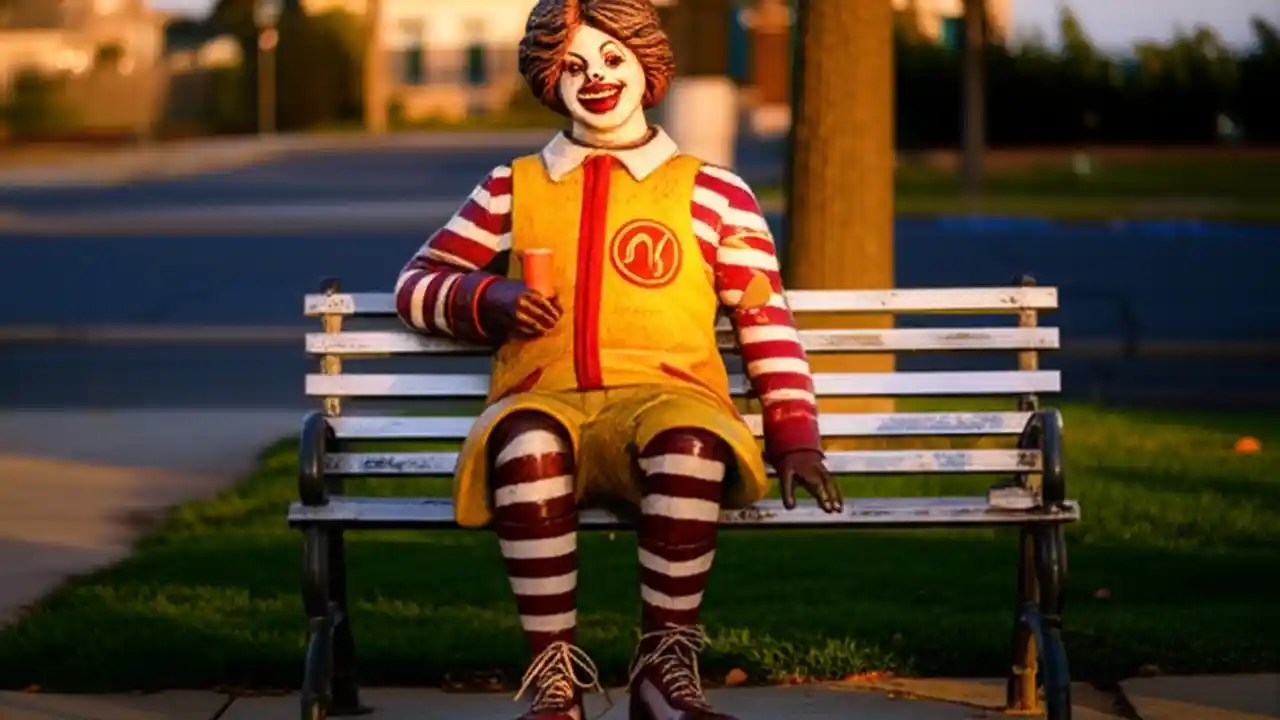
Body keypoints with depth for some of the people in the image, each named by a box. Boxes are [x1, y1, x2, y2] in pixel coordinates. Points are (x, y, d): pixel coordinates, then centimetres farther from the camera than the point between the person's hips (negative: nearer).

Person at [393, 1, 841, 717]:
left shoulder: (712, 192, 16)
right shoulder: (513, 189, 22)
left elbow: (767, 321, 14)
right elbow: (418, 284, 24)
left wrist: (795, 437, 2)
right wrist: (491, 299, 2)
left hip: (666, 396, -1)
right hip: (546, 402, 1)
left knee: (690, 445, -40)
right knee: (528, 445, -39)